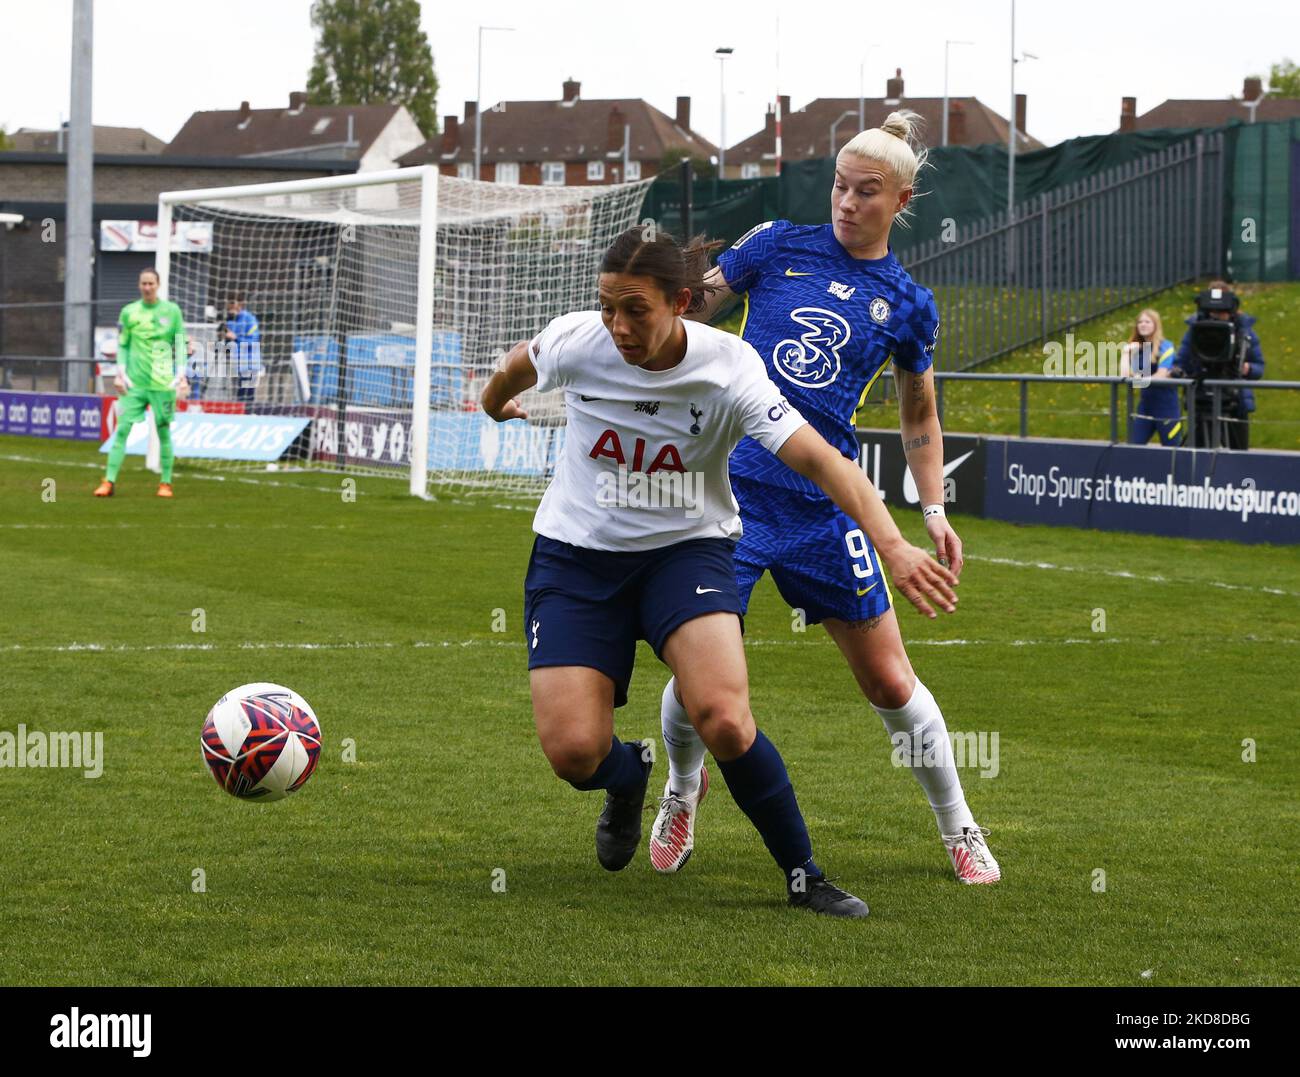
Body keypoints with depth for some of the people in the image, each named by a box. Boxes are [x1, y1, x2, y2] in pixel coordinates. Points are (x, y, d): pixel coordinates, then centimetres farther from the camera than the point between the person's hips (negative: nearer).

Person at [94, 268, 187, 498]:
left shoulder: (172, 311, 5)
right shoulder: (129, 312, 7)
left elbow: (180, 344, 6)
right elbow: (122, 345, 10)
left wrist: (181, 374, -4)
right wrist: (120, 372, -2)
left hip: (163, 383, -1)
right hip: (134, 382, 1)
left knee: (164, 431, 3)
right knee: (122, 429, -7)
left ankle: (166, 483, 11)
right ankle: (109, 482, -7)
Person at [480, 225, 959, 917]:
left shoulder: (728, 369, -20)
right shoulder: (576, 342, -15)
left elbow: (820, 460, -29)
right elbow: (516, 368, 10)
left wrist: (893, 546, -42)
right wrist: (495, 404, 33)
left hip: (686, 548, -2)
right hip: (576, 551, 2)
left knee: (723, 718, -26)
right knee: (573, 751, -14)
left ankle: (802, 874, -4)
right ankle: (629, 776, 26)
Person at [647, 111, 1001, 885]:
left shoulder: (908, 306, 6)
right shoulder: (779, 246, 4)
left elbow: (920, 420, 17)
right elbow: (689, 312, 14)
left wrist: (935, 511, 7)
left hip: (826, 501, 0)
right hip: (732, 485, 0)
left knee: (888, 681, 3)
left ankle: (959, 828, 22)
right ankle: (683, 791, 26)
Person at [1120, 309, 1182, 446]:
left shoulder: (1165, 347, -7)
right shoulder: (1136, 349, 8)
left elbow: (1161, 376, -16)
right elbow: (1124, 375, -3)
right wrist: (1126, 352, -8)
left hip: (1167, 408, -5)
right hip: (1145, 406, 5)